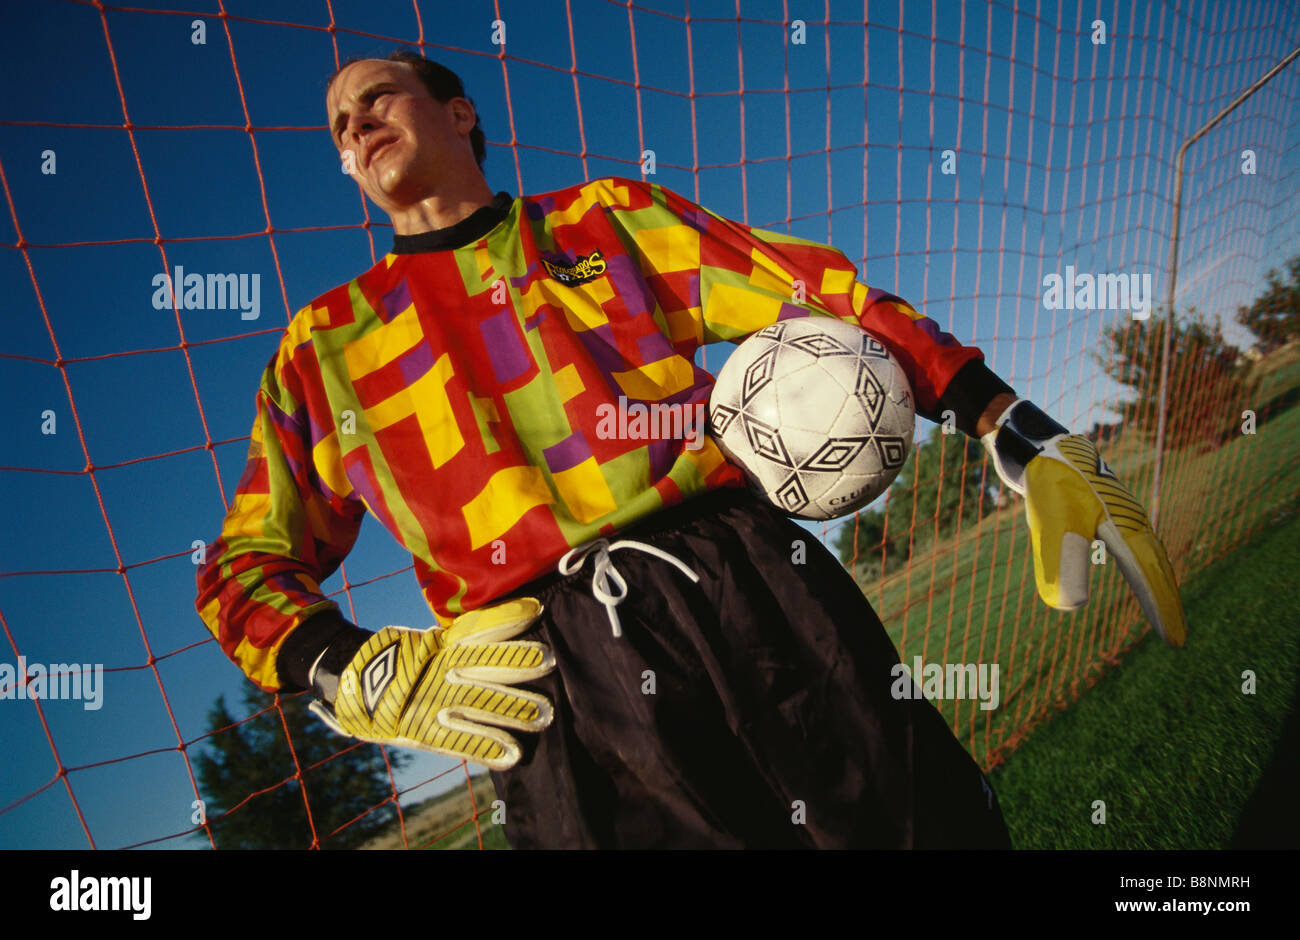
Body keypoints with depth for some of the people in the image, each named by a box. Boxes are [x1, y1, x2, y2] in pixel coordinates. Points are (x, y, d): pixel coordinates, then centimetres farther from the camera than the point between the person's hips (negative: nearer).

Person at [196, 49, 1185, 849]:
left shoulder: (609, 218, 16)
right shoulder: (323, 345, 17)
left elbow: (817, 297, 9)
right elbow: (246, 565, 17)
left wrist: (1020, 434, 1)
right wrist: (360, 674, -4)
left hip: (745, 582, 1)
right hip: (547, 675, 1)